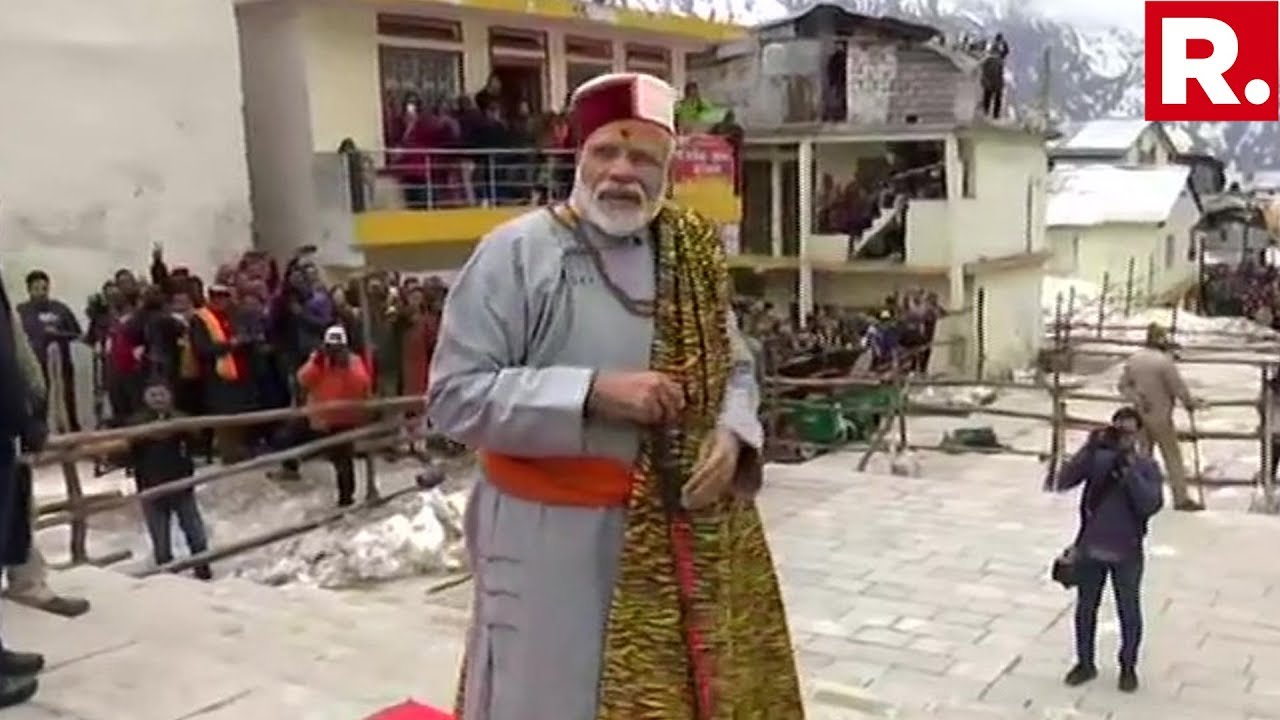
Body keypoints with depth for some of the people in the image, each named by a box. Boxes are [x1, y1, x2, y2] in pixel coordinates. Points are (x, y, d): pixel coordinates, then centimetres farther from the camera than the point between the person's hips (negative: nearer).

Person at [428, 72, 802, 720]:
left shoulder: (690, 254, 6)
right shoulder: (516, 252, -10)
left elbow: (734, 368, 14)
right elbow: (454, 394, -15)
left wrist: (730, 433, -8)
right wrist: (593, 392, -22)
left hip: (681, 533, 5)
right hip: (554, 537, -5)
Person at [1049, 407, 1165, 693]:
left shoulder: (1146, 466, -7)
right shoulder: (1096, 459, -4)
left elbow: (1151, 504, -21)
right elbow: (1063, 482, -18)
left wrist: (1129, 468, -29)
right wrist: (1089, 448, -27)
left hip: (1126, 554, -1)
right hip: (1090, 550, 1)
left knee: (1129, 612, 12)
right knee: (1085, 609, 14)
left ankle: (1128, 667, 32)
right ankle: (1085, 663, 32)